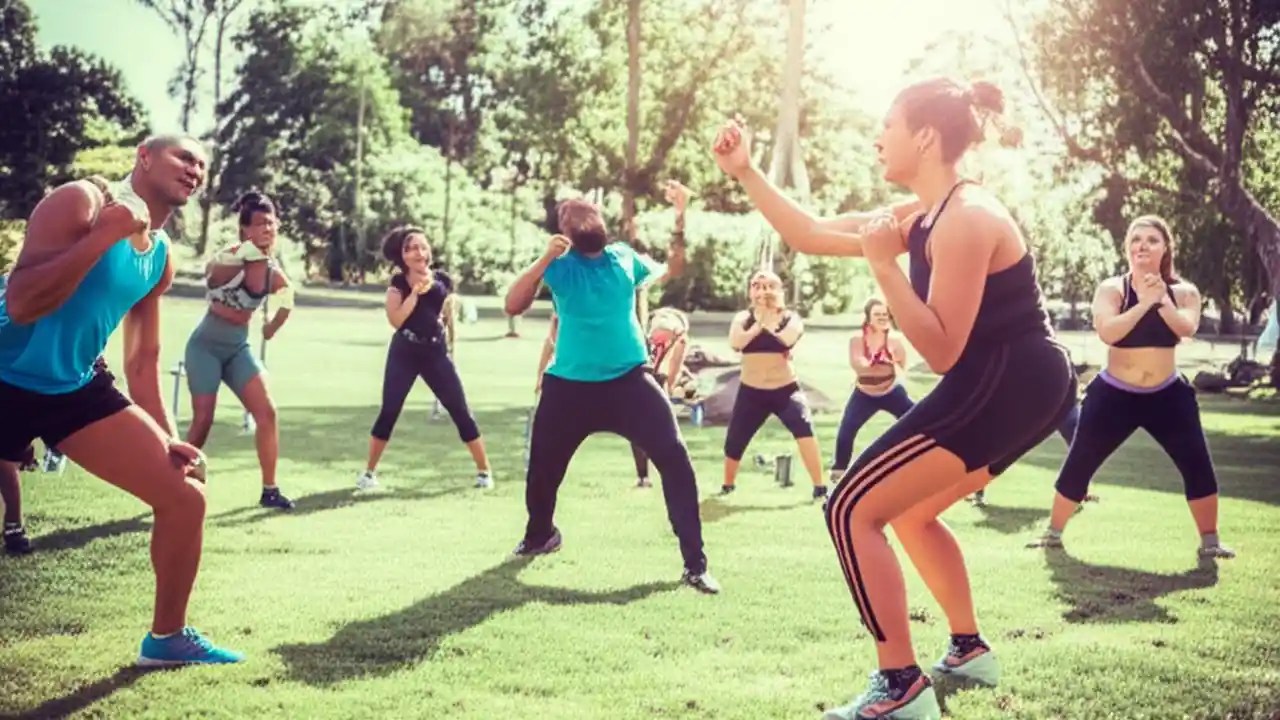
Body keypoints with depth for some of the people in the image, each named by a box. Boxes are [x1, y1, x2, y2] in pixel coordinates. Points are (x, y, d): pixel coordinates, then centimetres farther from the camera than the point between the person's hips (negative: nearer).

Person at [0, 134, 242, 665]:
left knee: (185, 498, 1)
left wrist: (166, 437, 7)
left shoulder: (161, 257, 8)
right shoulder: (80, 202, -15)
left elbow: (143, 361, 16)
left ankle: (166, 637, 19)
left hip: (78, 387, 7)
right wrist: (106, 234, -29)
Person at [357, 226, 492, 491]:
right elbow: (395, 319, -17)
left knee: (460, 410, -1)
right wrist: (415, 292, -19)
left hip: (436, 352, 1)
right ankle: (369, 471, 11)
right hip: (403, 354, -1)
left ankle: (484, 470, 6)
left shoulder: (442, 280, 1)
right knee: (389, 411, -1)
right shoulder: (398, 282, -3)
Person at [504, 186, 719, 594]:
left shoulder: (624, 257, 6)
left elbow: (671, 271, 23)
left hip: (629, 381, 1)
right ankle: (540, 535, 45)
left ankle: (695, 564, -10)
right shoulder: (560, 265, -4)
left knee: (674, 457, -15)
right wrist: (545, 259, -26)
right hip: (570, 386, -1)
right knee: (542, 466, 11)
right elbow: (513, 306, -16)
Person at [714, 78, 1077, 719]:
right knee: (909, 512, 26)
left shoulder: (965, 219, -19)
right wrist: (745, 173, 13)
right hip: (1017, 387, 10)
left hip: (1006, 388, -10)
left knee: (853, 510, -9)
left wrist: (883, 264, -23)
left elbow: (941, 351, -22)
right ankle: (969, 651, 36)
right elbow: (811, 235, 16)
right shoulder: (921, 215, 11)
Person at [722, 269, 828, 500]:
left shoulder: (790, 317, -3)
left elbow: (788, 338, -25)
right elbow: (735, 342, -18)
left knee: (804, 427, -27)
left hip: (786, 389, -2)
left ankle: (820, 488, -23)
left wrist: (769, 321, -20)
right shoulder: (743, 318, 2)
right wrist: (758, 323, -24)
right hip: (751, 391, 2)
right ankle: (727, 485, 36)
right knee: (733, 443, 7)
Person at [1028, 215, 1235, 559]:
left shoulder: (1183, 292, 0)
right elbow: (1107, 332, -24)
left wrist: (1161, 301, -28)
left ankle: (1210, 542, 9)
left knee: (1198, 465, -5)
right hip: (1114, 395, -1)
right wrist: (1145, 302, -27)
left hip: (1168, 395, 1)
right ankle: (1053, 534, 18)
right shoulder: (1111, 288, -6)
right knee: (1077, 466, 2)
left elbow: (1187, 328, -20)